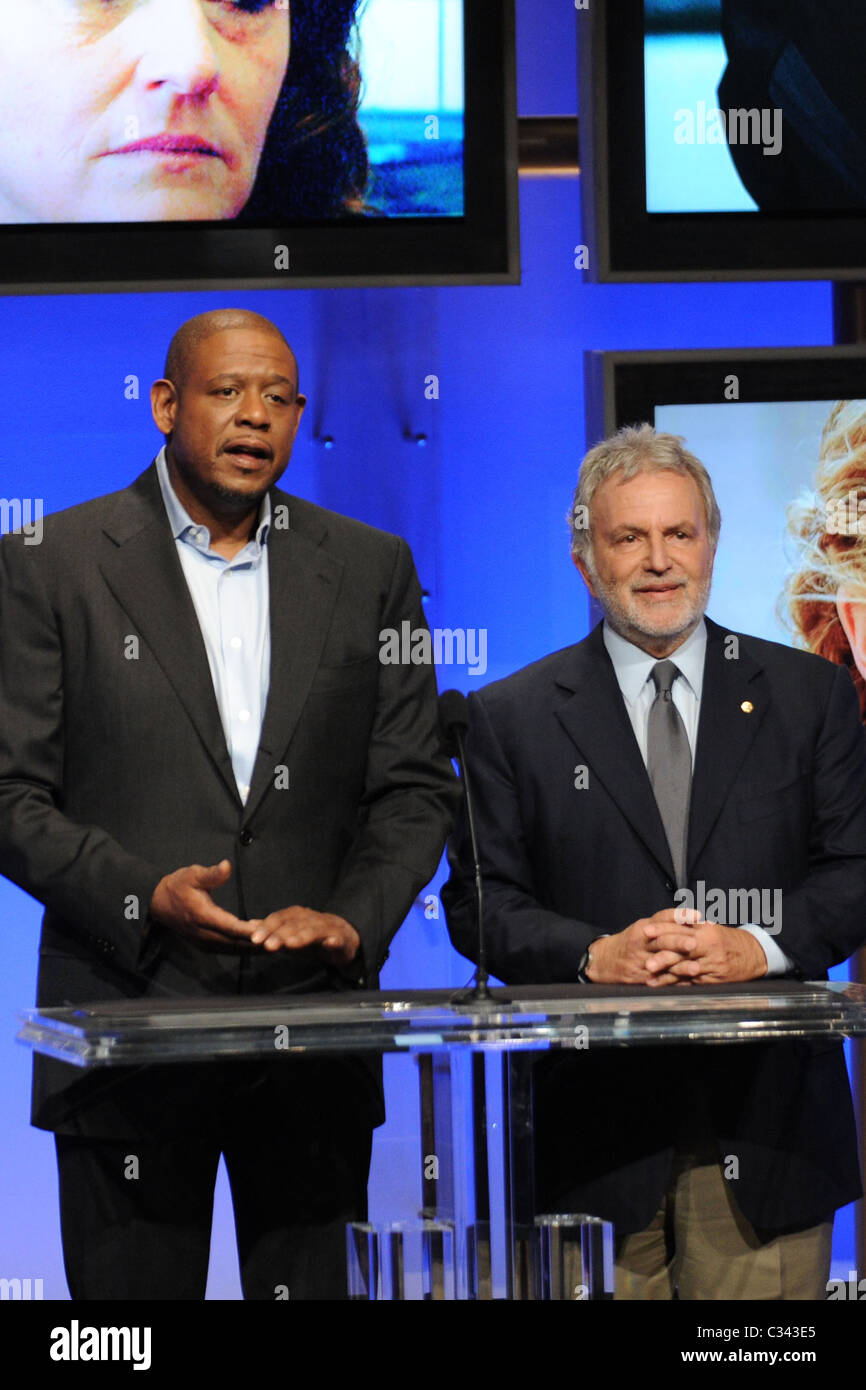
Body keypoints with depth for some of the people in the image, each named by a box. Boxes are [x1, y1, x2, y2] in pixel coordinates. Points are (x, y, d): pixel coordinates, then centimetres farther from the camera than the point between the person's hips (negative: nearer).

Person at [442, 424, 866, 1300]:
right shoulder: (511, 719, 9)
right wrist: (595, 956, -13)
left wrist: (759, 947, -12)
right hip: (594, 1129, 0)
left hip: (767, 1123, 1)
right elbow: (481, 905, 4)